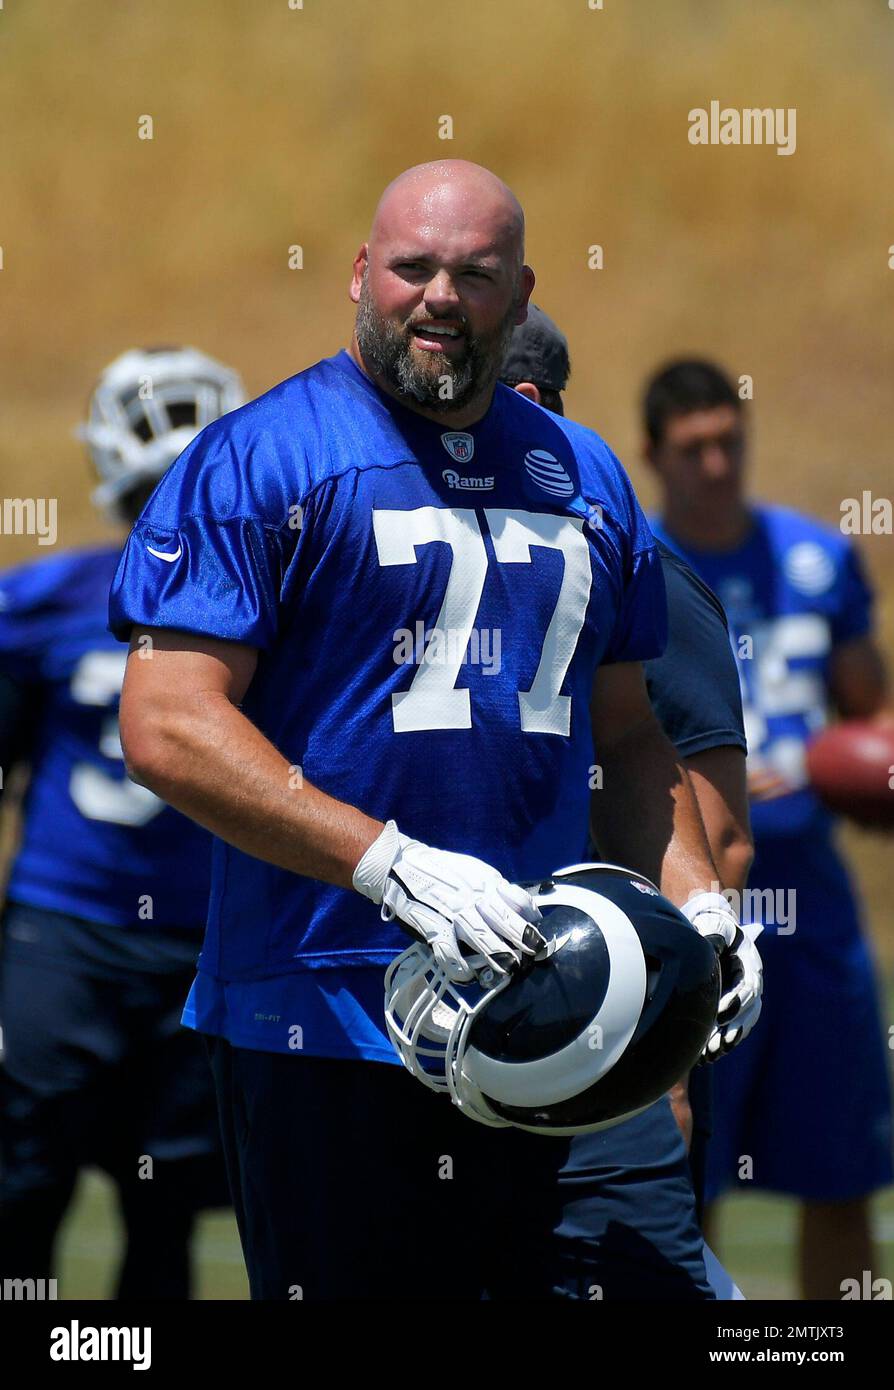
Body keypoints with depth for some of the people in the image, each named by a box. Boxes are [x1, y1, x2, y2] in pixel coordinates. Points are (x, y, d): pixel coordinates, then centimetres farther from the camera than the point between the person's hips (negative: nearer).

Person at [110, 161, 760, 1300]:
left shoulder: (585, 481, 17)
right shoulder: (260, 460, -3)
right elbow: (167, 731, -12)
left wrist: (696, 905, 8)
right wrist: (396, 868, -20)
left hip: (546, 1013, 5)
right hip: (323, 1019, -5)